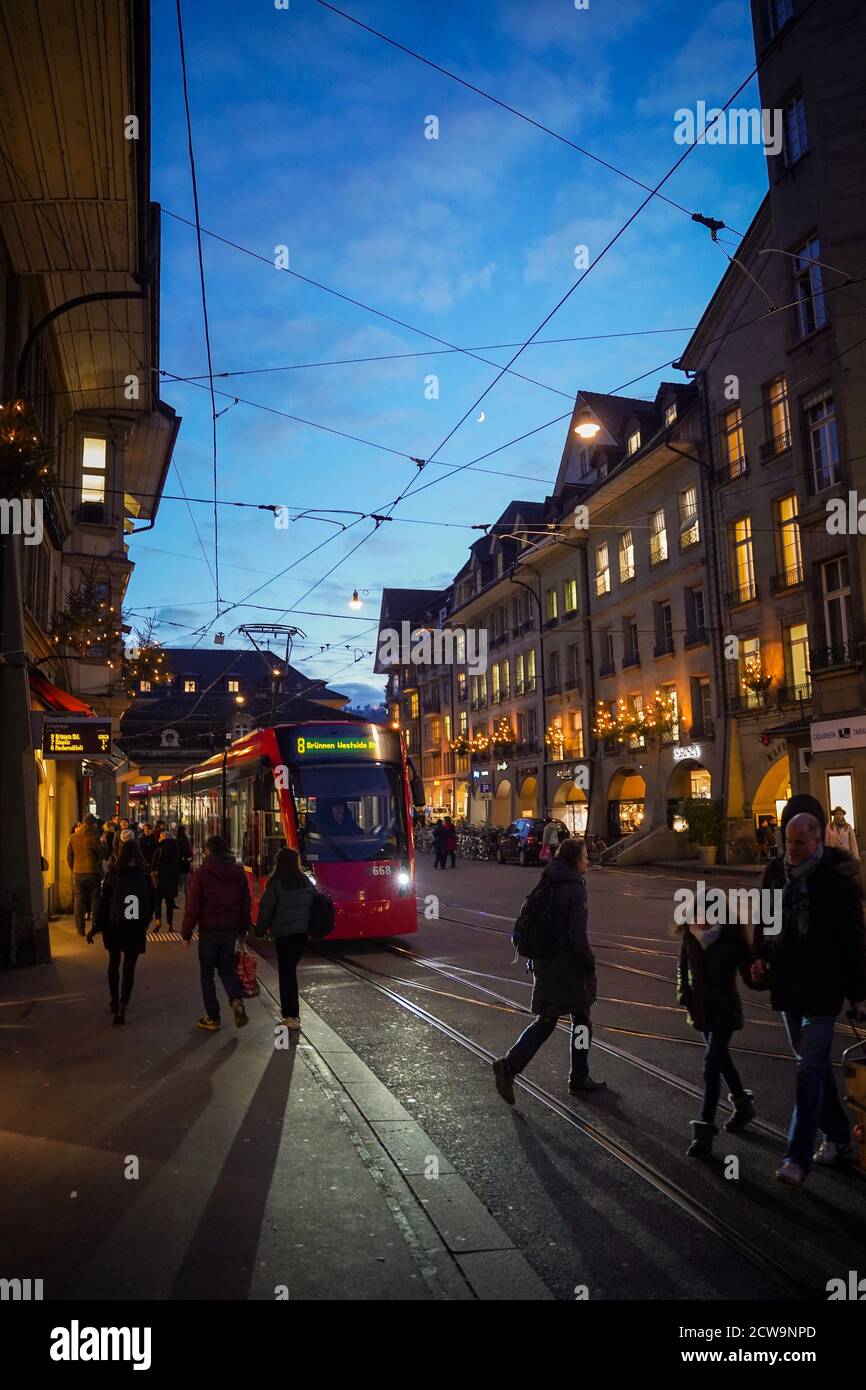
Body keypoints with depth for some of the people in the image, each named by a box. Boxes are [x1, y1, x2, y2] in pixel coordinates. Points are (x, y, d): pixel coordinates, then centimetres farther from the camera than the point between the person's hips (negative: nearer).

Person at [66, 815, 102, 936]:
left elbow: (69, 857, 8)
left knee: (78, 900, 7)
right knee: (95, 899, 10)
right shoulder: (94, 836, -10)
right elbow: (101, 855, -5)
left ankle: (80, 929, 5)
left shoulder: (73, 837, 3)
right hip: (92, 872, -3)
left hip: (77, 873, 3)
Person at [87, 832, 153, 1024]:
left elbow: (104, 901, -5)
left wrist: (96, 926, 1)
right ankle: (122, 1008, -9)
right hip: (136, 928, -1)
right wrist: (145, 922, 15)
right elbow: (151, 900, 1)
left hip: (114, 926, 1)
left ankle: (115, 1001, 32)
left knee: (114, 963, 21)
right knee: (129, 968, 2)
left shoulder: (113, 873, -6)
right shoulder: (144, 875, -4)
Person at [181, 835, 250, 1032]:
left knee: (207, 973, 9)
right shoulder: (238, 873, 4)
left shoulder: (201, 873, -10)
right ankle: (236, 1000, -8)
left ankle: (212, 1017, 12)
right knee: (226, 967, 17)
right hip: (230, 929, 4)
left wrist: (186, 933, -3)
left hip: (208, 929, -4)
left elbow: (193, 905, -10)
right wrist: (243, 929, 16)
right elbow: (245, 904, 8)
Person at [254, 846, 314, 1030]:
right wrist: (312, 928, 17)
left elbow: (266, 909, -7)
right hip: (302, 931, 5)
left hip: (284, 932, -5)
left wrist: (261, 930, 5)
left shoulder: (275, 884, -9)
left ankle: (292, 1016, -4)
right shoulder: (306, 882, 3)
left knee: (286, 972, -1)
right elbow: (314, 904, 8)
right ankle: (289, 1009, 25)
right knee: (290, 969, 18)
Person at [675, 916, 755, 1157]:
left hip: (724, 1010, -5)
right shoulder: (690, 934, -7)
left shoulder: (732, 936, -21)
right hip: (701, 1008, 6)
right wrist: (684, 992, -4)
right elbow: (683, 965, 9)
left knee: (711, 1067, -8)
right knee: (720, 1058, 22)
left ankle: (704, 1132, 0)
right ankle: (743, 1104, 46)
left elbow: (749, 975, -19)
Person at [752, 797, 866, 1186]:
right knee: (814, 1064, 18)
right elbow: (763, 921, 15)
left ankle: (798, 1158, -3)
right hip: (788, 983, 6)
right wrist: (759, 958, 1)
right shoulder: (776, 871, 2)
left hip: (822, 987, -6)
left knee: (810, 1070, -7)